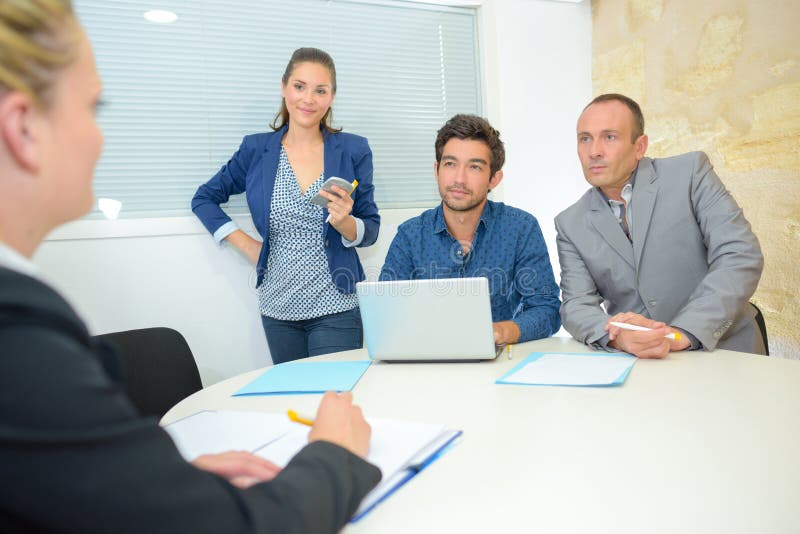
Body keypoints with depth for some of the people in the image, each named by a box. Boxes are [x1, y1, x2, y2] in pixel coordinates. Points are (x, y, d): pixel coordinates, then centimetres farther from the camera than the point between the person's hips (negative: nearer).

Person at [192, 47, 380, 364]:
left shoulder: (353, 150, -1)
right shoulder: (256, 149, 3)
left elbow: (371, 232, 2)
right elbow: (203, 199, 13)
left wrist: (344, 222, -20)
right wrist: (247, 245, 2)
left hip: (336, 309, -2)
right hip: (278, 308, 2)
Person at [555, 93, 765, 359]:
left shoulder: (690, 172, -2)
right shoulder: (570, 225, 4)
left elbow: (741, 256, -10)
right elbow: (576, 306, -2)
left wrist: (681, 333, -21)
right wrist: (616, 337, -24)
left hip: (722, 350, -1)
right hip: (635, 366, 1)